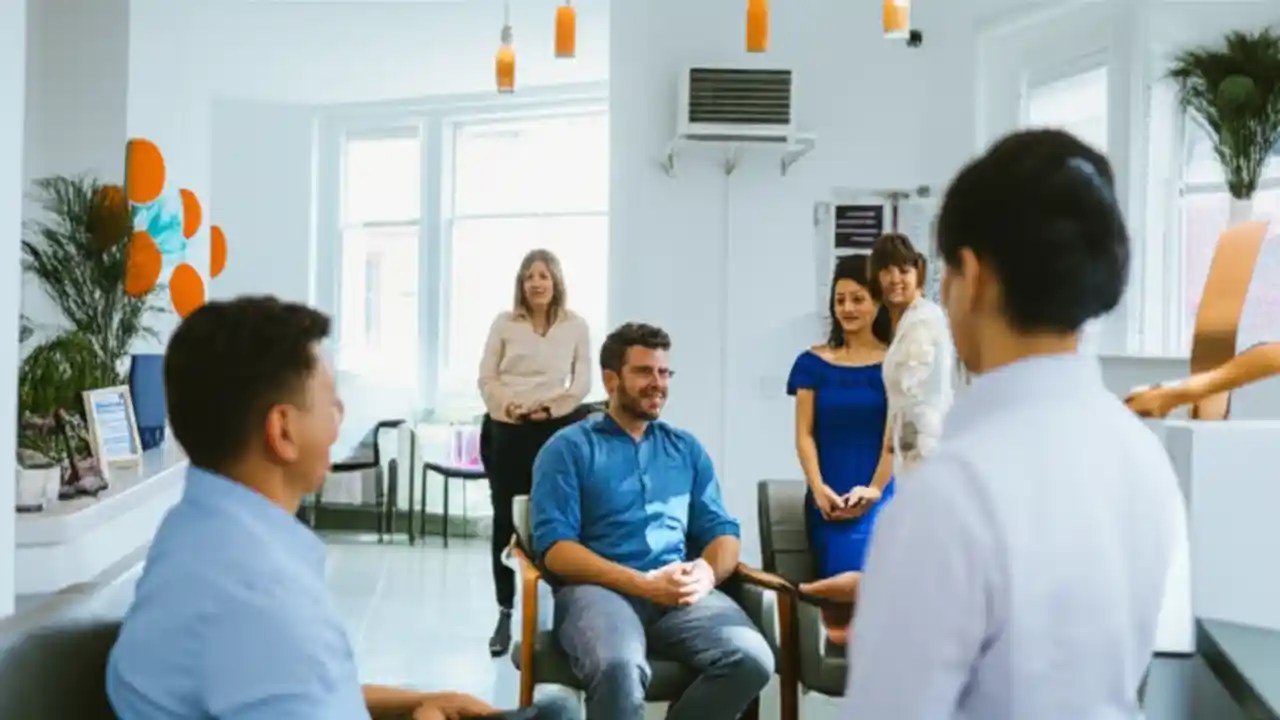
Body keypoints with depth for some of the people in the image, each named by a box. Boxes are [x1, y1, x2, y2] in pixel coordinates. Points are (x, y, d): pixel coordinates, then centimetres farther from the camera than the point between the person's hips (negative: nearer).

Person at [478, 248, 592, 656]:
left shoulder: (575, 326, 6)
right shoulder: (504, 324, 7)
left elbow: (582, 382, 3)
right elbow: (486, 378, 6)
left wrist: (550, 407, -12)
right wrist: (508, 406, -12)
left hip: (556, 430, -1)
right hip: (507, 431, 1)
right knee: (505, 521, 2)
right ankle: (505, 615, 10)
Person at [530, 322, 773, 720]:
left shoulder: (687, 448, 22)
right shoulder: (569, 448, 7)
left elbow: (722, 530, 15)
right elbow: (554, 546, -4)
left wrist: (708, 572, -9)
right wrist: (642, 583, -15)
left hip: (681, 594, 4)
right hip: (599, 588, -4)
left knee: (752, 659, -26)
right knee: (619, 668, -38)